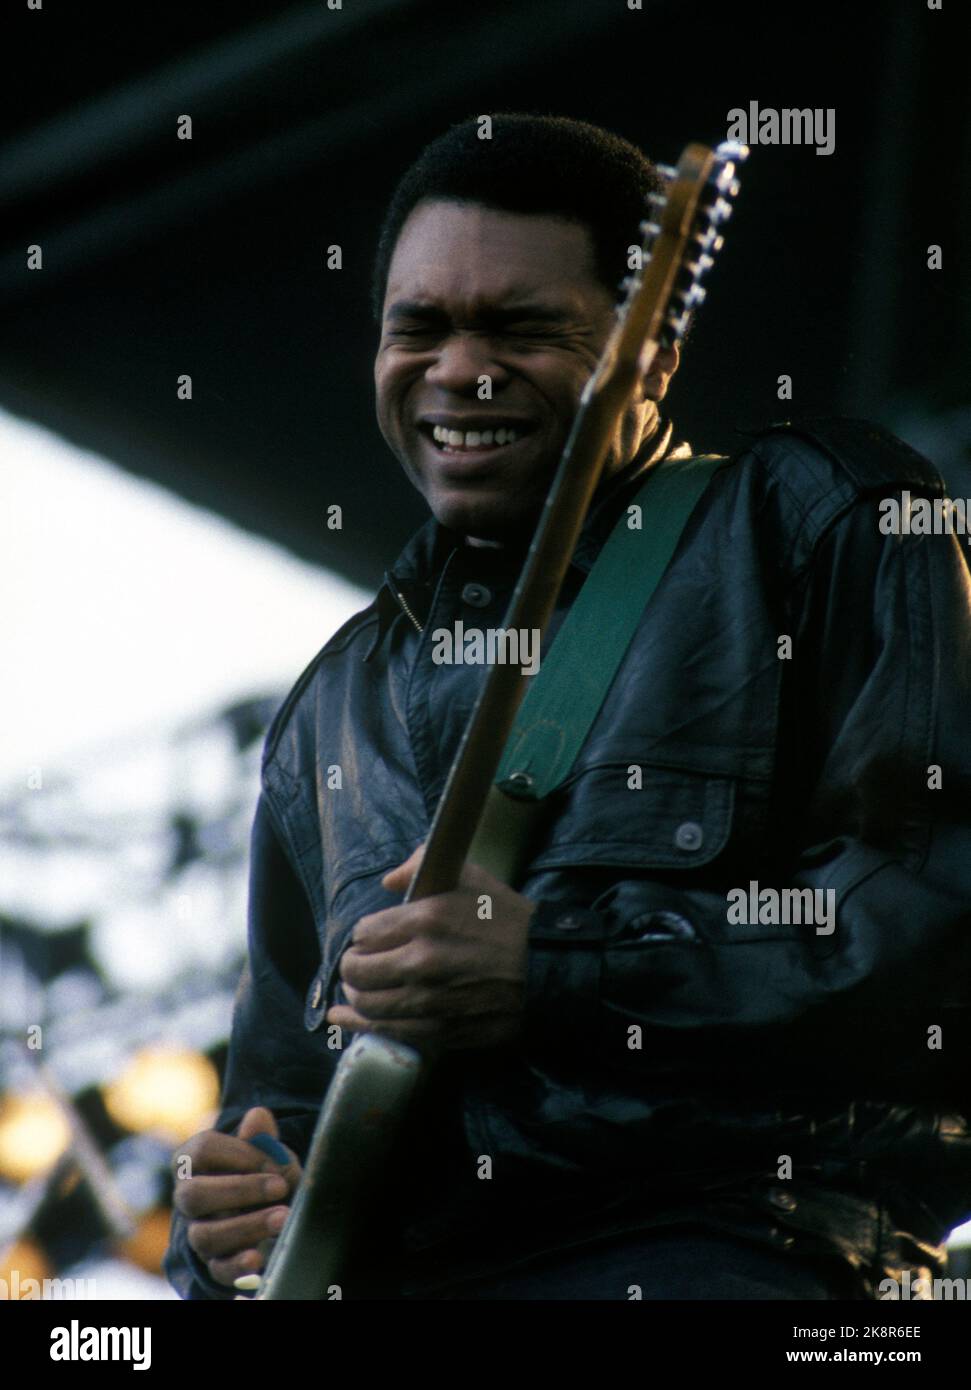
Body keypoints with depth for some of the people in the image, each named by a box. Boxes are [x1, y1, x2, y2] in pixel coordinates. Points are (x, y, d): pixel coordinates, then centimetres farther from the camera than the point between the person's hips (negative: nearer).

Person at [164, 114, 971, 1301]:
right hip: (378, 1270, 6)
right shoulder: (341, 707, 25)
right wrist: (236, 1208, 6)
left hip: (717, 1241, -5)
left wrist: (557, 969, -10)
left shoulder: (818, 524, 6)